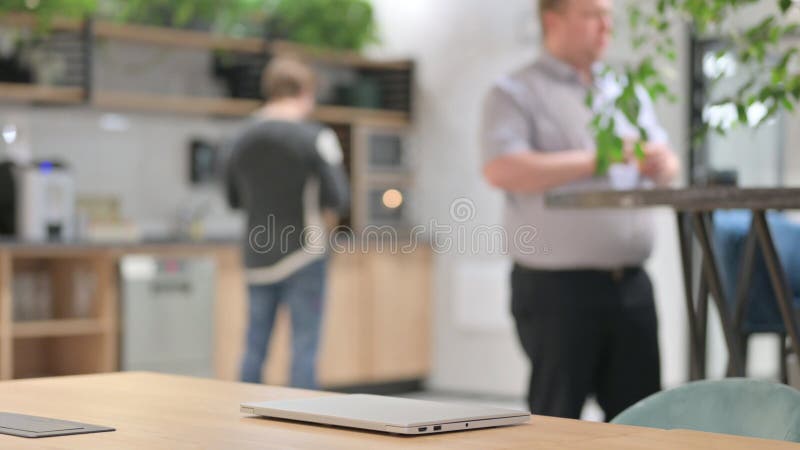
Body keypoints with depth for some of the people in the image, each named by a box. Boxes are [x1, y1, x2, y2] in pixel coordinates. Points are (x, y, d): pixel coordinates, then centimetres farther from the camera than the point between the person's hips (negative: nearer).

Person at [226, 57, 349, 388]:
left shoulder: (243, 139, 7)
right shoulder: (314, 138, -10)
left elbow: (234, 199, 16)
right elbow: (338, 198, -15)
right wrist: (326, 219, 4)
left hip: (257, 256, 5)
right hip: (302, 255, -5)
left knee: (255, 347, 11)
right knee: (304, 346, 0)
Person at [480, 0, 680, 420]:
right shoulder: (516, 94, -2)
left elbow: (667, 164, 18)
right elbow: (501, 169, -17)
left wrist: (658, 162, -8)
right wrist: (595, 161, -16)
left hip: (630, 285, 6)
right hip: (557, 288, -6)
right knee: (556, 423, 0)